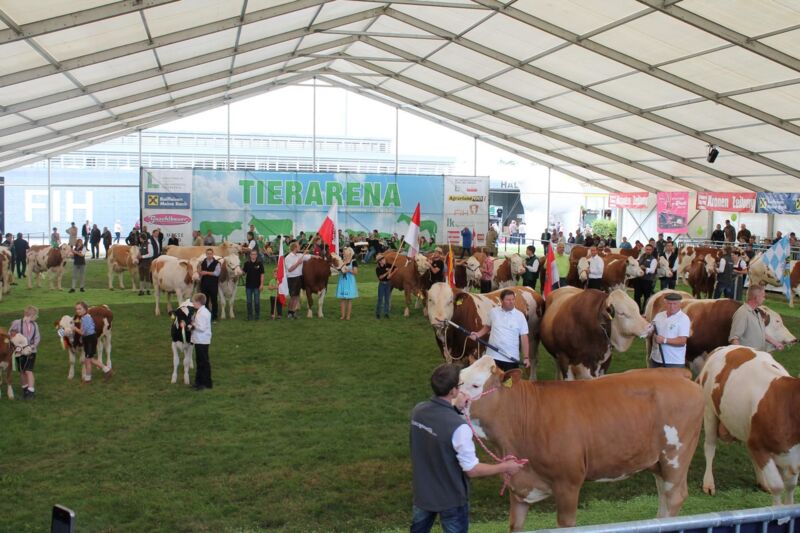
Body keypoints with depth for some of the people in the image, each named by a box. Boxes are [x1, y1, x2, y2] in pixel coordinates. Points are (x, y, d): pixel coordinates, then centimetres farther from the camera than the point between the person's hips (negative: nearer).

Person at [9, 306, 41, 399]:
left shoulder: (34, 325, 4)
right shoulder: (17, 323, -6)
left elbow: (37, 338, 1)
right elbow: (9, 334, -4)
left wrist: (31, 347, -16)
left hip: (31, 351, 1)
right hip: (20, 350, -1)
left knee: (28, 371, -8)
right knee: (22, 371, 10)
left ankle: (31, 391, -6)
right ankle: (25, 389, 26)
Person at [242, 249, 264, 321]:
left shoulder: (259, 263, -4)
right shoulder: (247, 263, 1)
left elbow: (262, 274, -3)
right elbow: (243, 272, 2)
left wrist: (262, 284, -7)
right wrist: (241, 270, -20)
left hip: (257, 285, -2)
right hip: (248, 285, 2)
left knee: (257, 301, 4)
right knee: (249, 301, 8)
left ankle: (257, 315, 14)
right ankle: (250, 315, 16)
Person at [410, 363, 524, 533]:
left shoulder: (418, 411, -11)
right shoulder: (458, 427, -30)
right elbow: (472, 470, -21)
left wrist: (454, 408, 10)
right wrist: (504, 467, -8)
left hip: (422, 491, 6)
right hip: (451, 498, -6)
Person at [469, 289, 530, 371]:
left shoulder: (519, 316, -3)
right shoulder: (493, 312, 3)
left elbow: (524, 337, -1)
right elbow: (487, 326, 19)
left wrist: (526, 357, -4)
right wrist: (478, 335, 0)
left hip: (511, 359, -2)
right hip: (493, 356, 2)